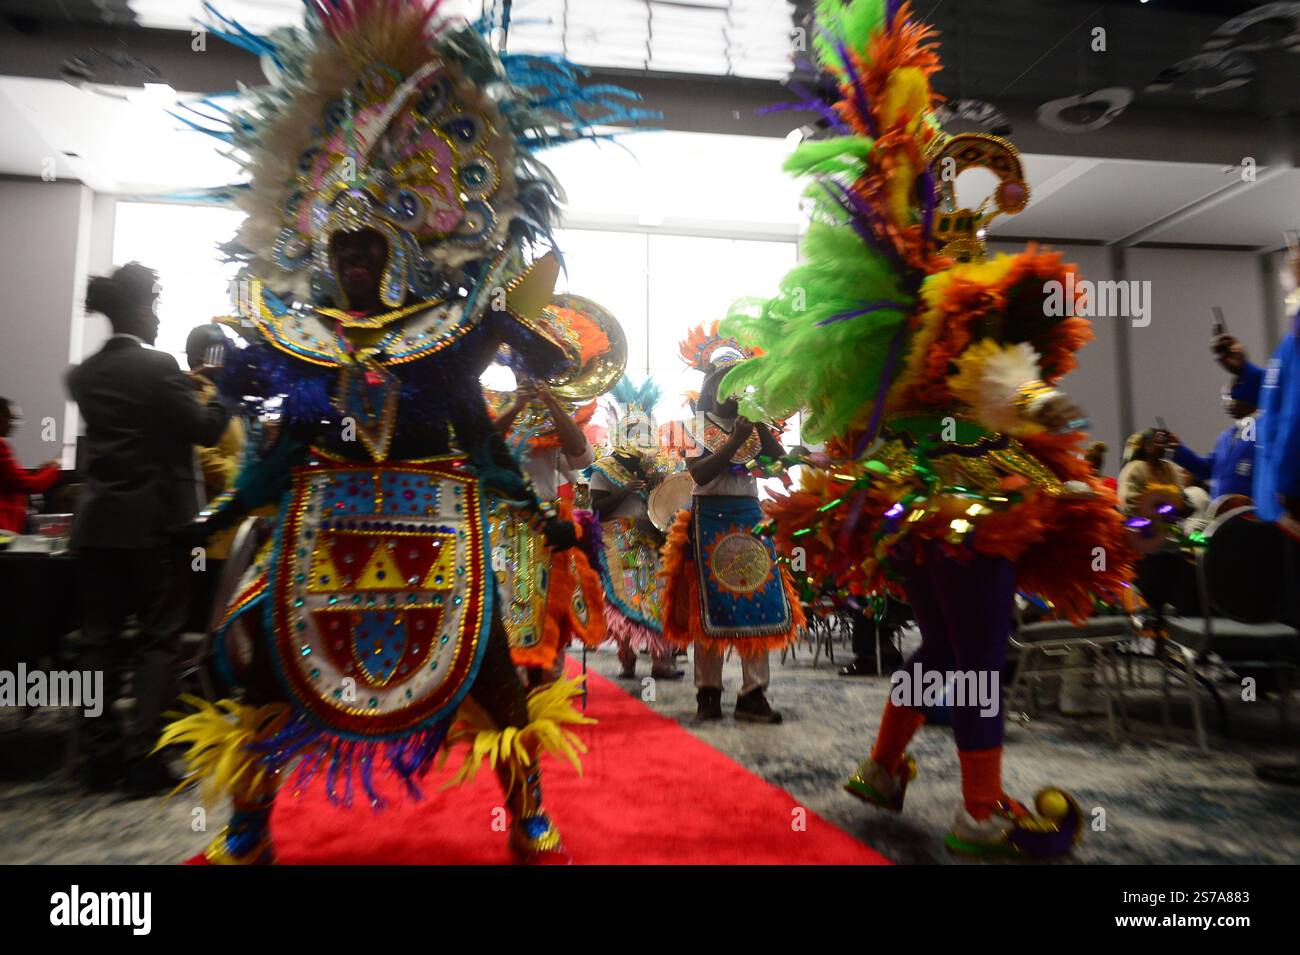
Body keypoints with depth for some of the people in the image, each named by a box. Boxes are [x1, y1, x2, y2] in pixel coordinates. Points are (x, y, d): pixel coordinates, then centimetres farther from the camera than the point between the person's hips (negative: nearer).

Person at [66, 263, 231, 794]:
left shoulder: (84, 374, 10)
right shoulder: (158, 366, -10)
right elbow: (207, 430, -10)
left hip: (97, 522, 6)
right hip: (153, 521, -6)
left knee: (99, 637, 11)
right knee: (157, 639, 1)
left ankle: (99, 755, 17)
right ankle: (143, 759, 2)